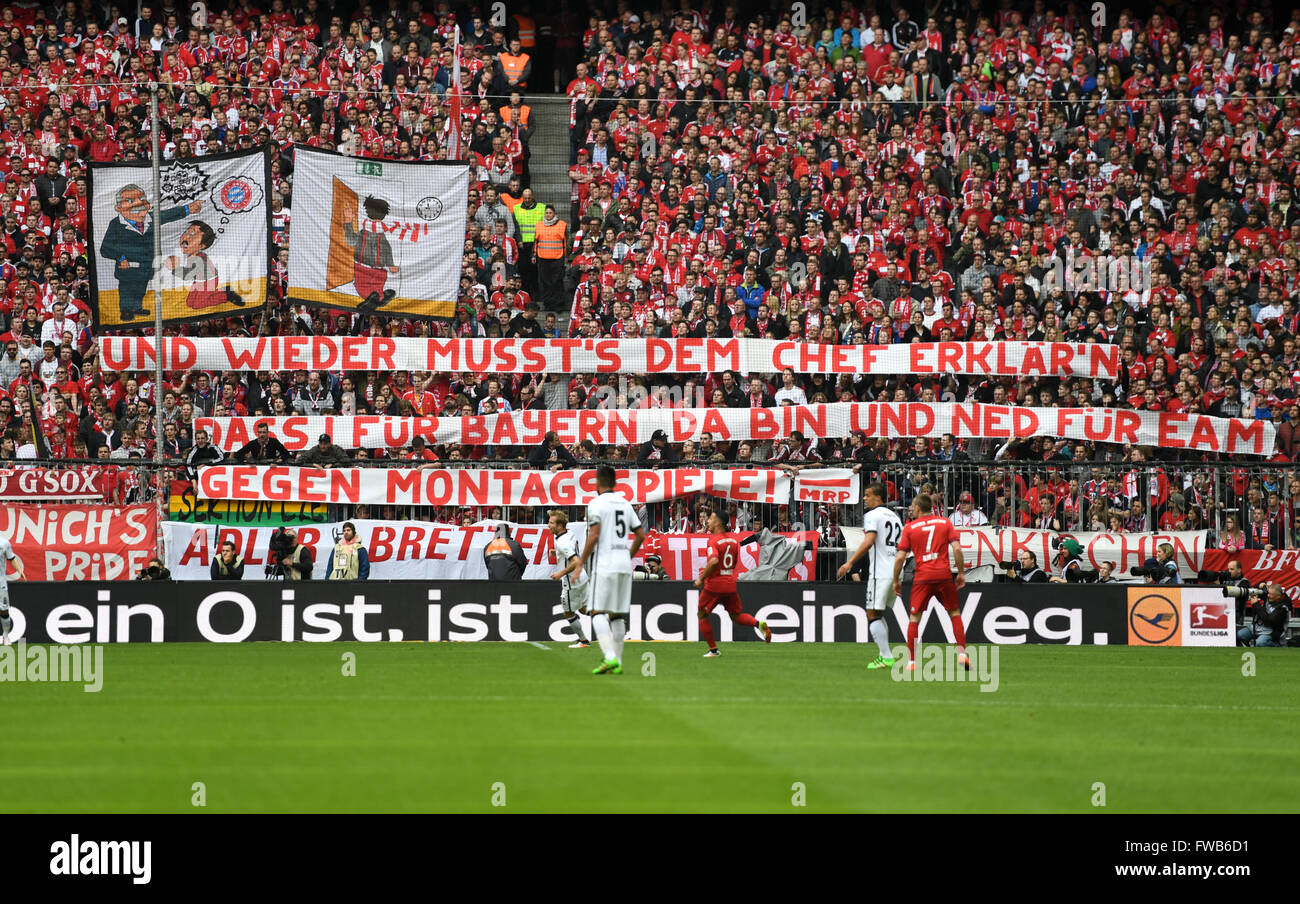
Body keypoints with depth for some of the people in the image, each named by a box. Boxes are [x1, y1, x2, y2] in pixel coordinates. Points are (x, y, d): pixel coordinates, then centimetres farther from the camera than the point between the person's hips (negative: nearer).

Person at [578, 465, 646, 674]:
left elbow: (594, 535, -14)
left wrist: (580, 564, -8)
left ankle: (610, 657, -25)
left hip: (604, 565, -6)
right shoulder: (625, 504, 15)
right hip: (624, 565, 6)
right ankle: (617, 663, 9)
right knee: (617, 616, 11)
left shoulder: (597, 504, -6)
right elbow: (640, 535, 16)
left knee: (598, 613, -8)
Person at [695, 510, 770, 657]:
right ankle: (759, 624, -11)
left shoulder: (713, 541, -14)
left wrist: (701, 578, -18)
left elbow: (714, 561, -30)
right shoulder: (734, 541, 9)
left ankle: (713, 650, 9)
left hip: (714, 584, -6)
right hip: (730, 584, 6)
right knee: (736, 615, 17)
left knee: (702, 615, 11)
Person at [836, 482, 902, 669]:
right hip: (895, 572, 9)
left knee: (873, 615, -5)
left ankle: (886, 657, -12)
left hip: (880, 572, -9)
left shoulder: (873, 515, -6)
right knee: (878, 614, 18)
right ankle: (885, 655, 15)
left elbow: (869, 541, -19)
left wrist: (850, 563, -19)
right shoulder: (895, 517, 19)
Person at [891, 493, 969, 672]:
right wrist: (961, 573, 5)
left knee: (914, 618, 6)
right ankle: (962, 653, 1)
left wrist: (896, 580, 12)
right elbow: (957, 549, -2)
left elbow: (900, 557, 2)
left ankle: (911, 661, 1)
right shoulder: (945, 522, 8)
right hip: (944, 575, 1)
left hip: (922, 577, -1)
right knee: (955, 614, 13)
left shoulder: (909, 527, 6)